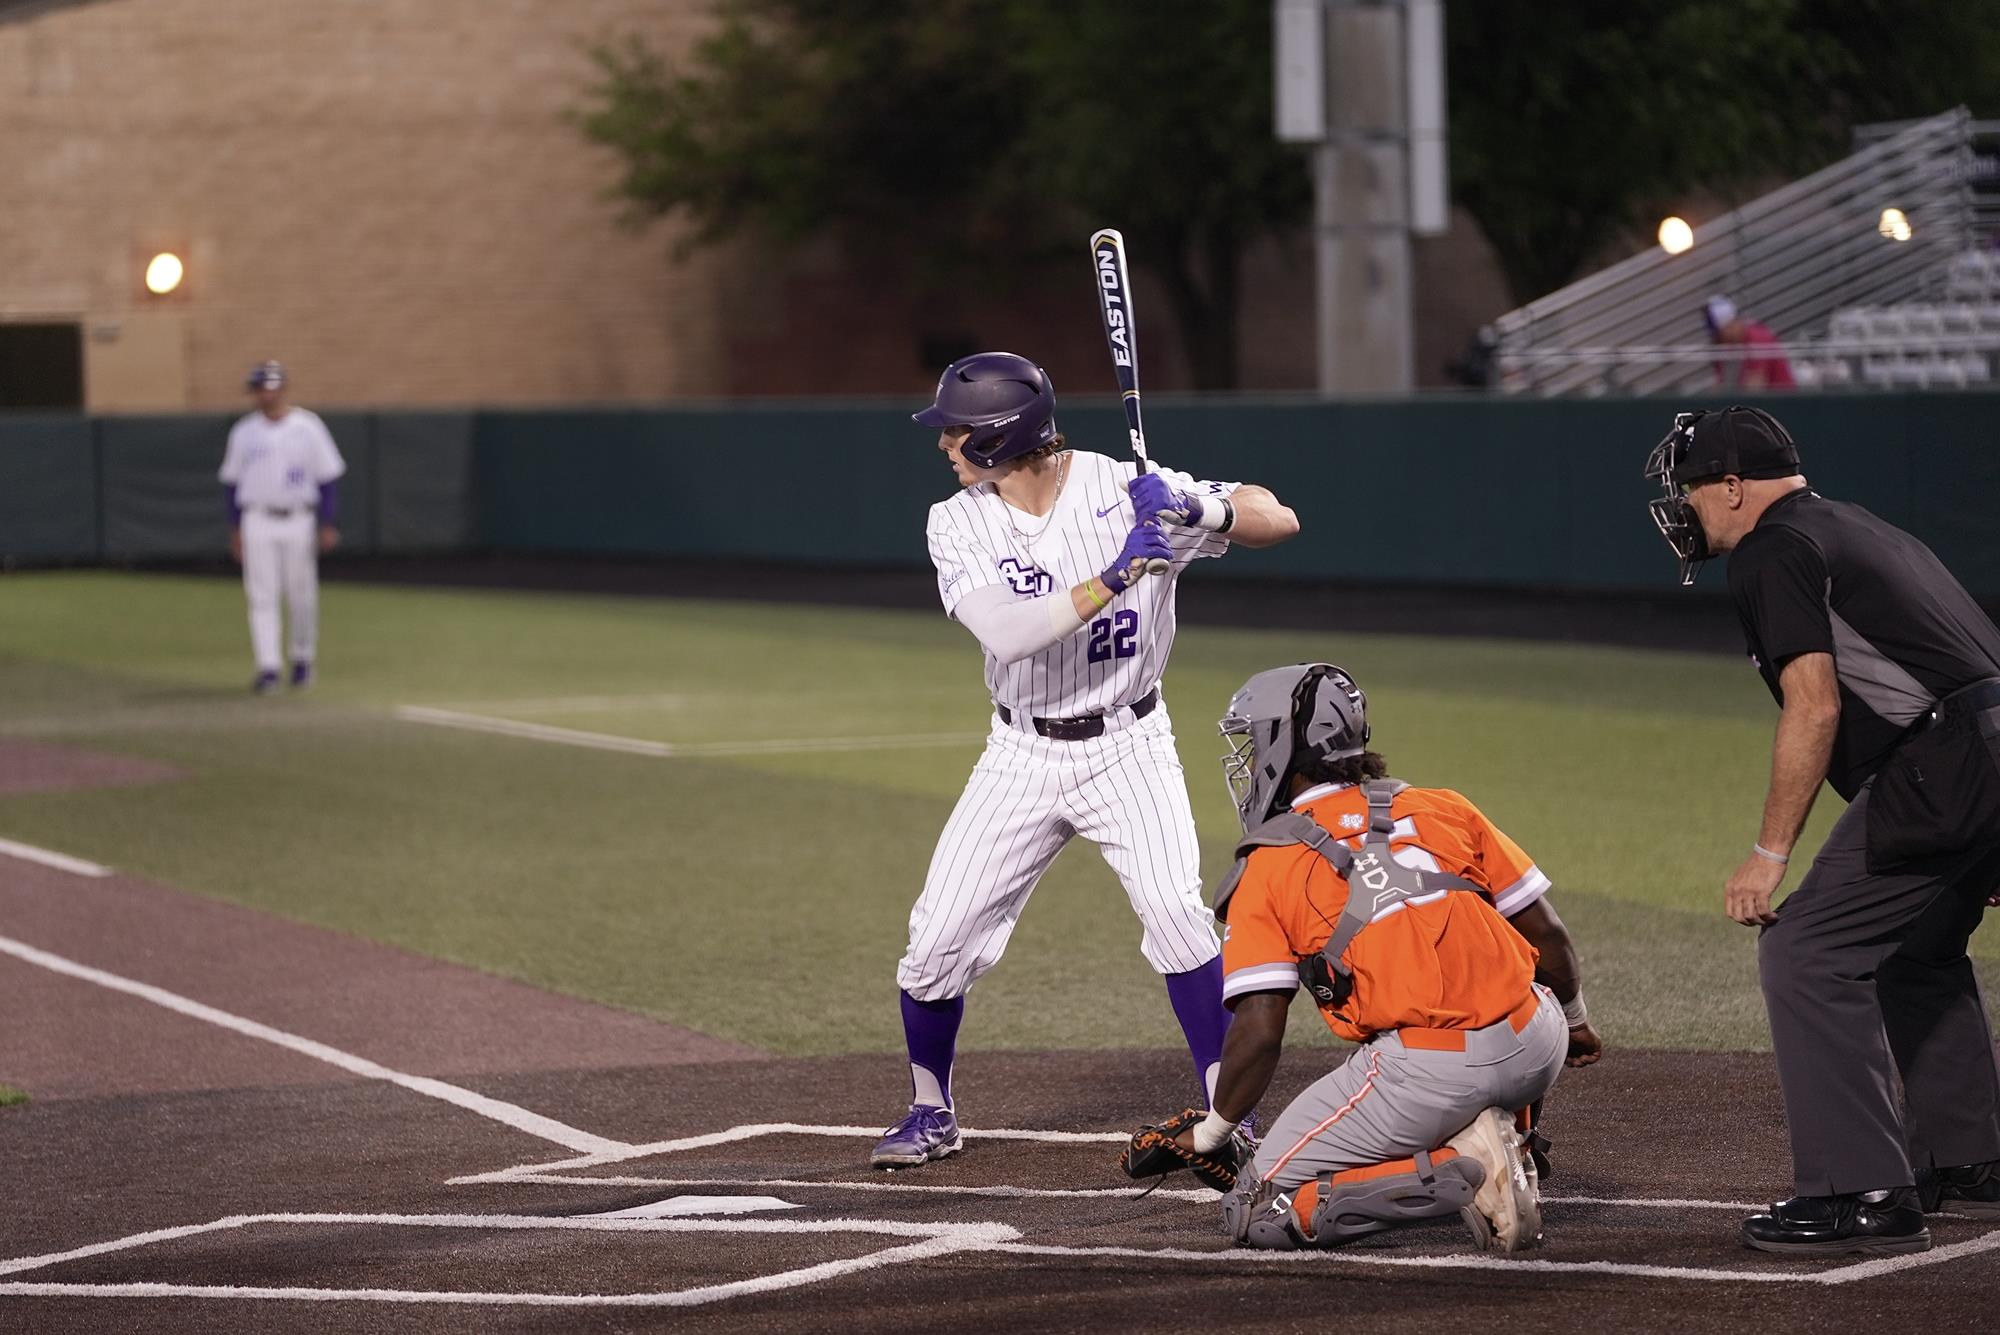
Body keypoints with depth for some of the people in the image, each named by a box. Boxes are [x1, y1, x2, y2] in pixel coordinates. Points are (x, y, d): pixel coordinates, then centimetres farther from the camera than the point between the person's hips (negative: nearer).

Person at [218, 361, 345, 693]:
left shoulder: (307, 426, -2)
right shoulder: (244, 430, 5)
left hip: (298, 521, -1)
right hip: (257, 522, 1)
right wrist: (234, 528, 6)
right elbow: (233, 481, 10)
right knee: (261, 597, -6)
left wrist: (328, 525, -5)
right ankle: (268, 667, -8)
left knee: (301, 595, 5)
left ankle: (302, 659, 22)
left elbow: (328, 477, 0)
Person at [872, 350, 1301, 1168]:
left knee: (1175, 912, -22)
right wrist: (1115, 576, -36)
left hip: (1128, 747, -3)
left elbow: (1279, 521, -16)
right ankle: (931, 1114, 22)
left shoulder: (1128, 490, -14)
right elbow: (1007, 633, -25)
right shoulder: (958, 525, -8)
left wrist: (1198, 510, -36)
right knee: (939, 937, -1)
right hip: (1022, 756, 3)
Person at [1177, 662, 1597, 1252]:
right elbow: (1546, 932, 19)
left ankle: (1460, 1171, -10)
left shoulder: (1268, 868, 5)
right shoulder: (1444, 809, 15)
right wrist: (1576, 1022, 38)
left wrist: (1210, 1133, 15)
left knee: (1258, 1215, 8)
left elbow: (1259, 1031, -1)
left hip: (1427, 1074, -5)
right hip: (1536, 1047, 5)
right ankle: (1502, 1145, 14)